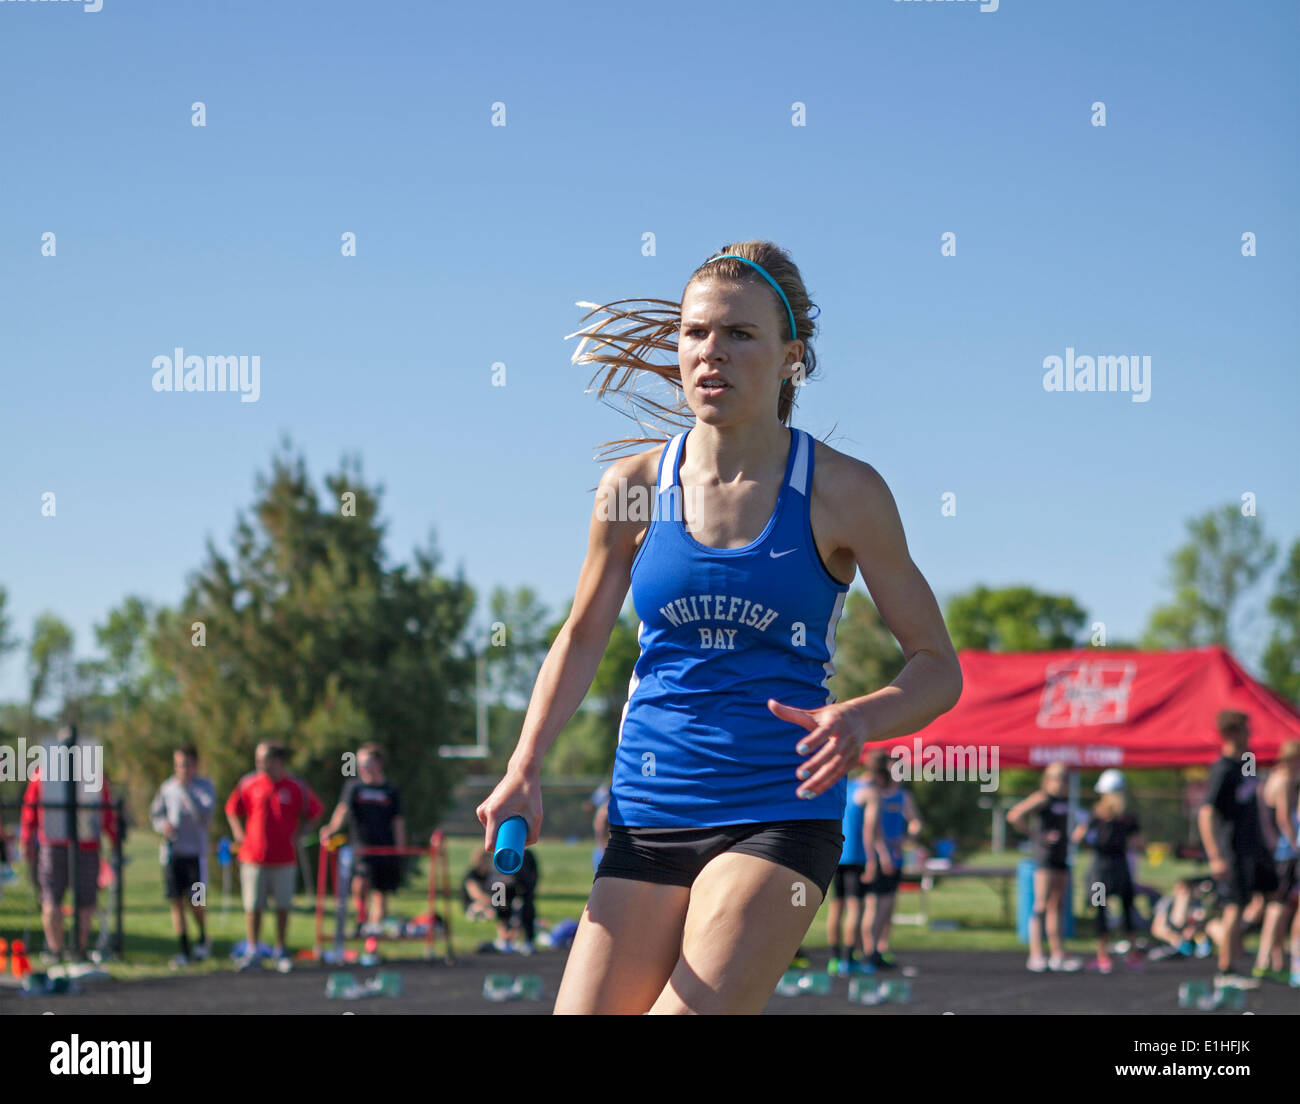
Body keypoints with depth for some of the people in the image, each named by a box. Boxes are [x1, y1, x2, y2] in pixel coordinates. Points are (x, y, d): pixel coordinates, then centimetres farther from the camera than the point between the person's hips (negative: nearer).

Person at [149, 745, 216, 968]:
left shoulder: (205, 787, -1)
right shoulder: (167, 787, 9)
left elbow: (204, 815, -13)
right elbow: (155, 813, 17)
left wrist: (187, 790, -17)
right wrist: (162, 825, -5)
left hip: (195, 851, -3)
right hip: (171, 850, 3)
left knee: (194, 899, -8)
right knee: (176, 901, 1)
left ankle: (203, 939, 18)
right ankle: (184, 951, 6)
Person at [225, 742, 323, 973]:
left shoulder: (296, 787, 0)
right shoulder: (248, 784, 3)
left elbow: (312, 813, 11)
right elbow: (232, 810, 16)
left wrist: (297, 836, 2)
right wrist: (239, 834, 4)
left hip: (284, 858, -1)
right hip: (253, 856, 1)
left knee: (283, 907, 4)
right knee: (252, 906, 1)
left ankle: (281, 952, 16)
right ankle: (252, 952, 9)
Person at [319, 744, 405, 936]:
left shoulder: (391, 791, 7)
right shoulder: (353, 787, 6)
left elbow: (398, 823, 8)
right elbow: (343, 810, -9)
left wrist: (400, 850, 3)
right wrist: (331, 828, -28)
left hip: (386, 849, 1)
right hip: (361, 846, -1)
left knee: (380, 892, 3)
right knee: (360, 884, -21)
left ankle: (375, 925, 13)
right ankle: (362, 918, 1)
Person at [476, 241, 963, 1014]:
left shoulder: (840, 492, -4)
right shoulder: (634, 487, 3)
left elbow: (938, 667, 1)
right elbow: (582, 639, 18)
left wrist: (860, 721, -20)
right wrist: (524, 772, 7)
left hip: (781, 814, -3)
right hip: (647, 815, 4)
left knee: (695, 1008, -21)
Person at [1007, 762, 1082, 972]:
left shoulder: (1065, 801, 14)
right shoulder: (1042, 798, -9)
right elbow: (1014, 816, -19)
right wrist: (1035, 834, -14)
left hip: (1062, 859, 8)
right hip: (1045, 860, -8)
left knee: (1056, 907, 10)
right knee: (1041, 906, -9)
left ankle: (1057, 954, 13)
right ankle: (1036, 954, -9)